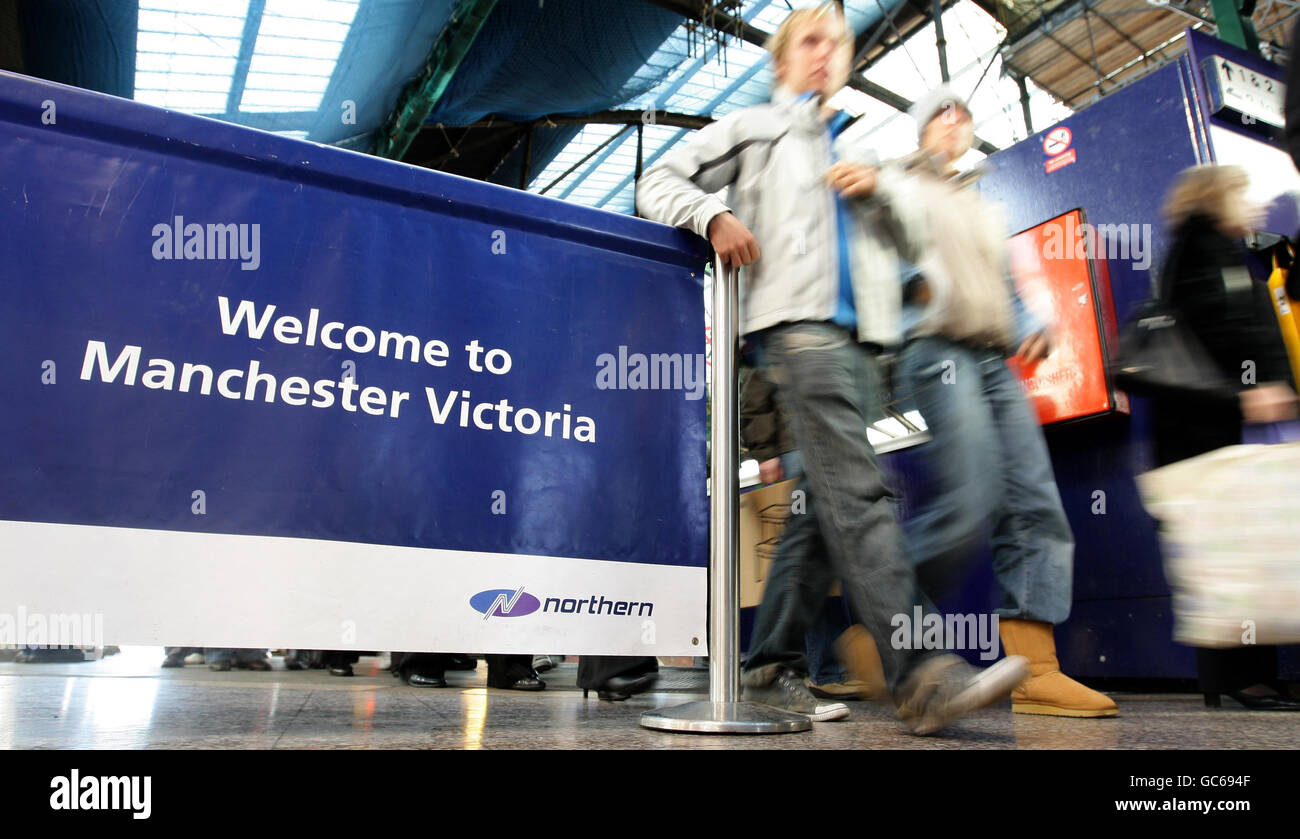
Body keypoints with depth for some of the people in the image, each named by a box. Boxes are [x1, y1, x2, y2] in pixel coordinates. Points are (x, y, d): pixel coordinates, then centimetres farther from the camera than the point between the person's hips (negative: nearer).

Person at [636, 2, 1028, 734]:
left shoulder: (857, 151, 33)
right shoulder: (753, 128, 18)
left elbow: (910, 233, 29)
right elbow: (658, 184, 13)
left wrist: (879, 189, 8)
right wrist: (715, 214, -7)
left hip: (858, 332, 7)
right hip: (797, 319, -6)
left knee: (829, 503, 0)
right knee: (857, 491, -20)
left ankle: (774, 667, 8)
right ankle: (923, 678, -26)